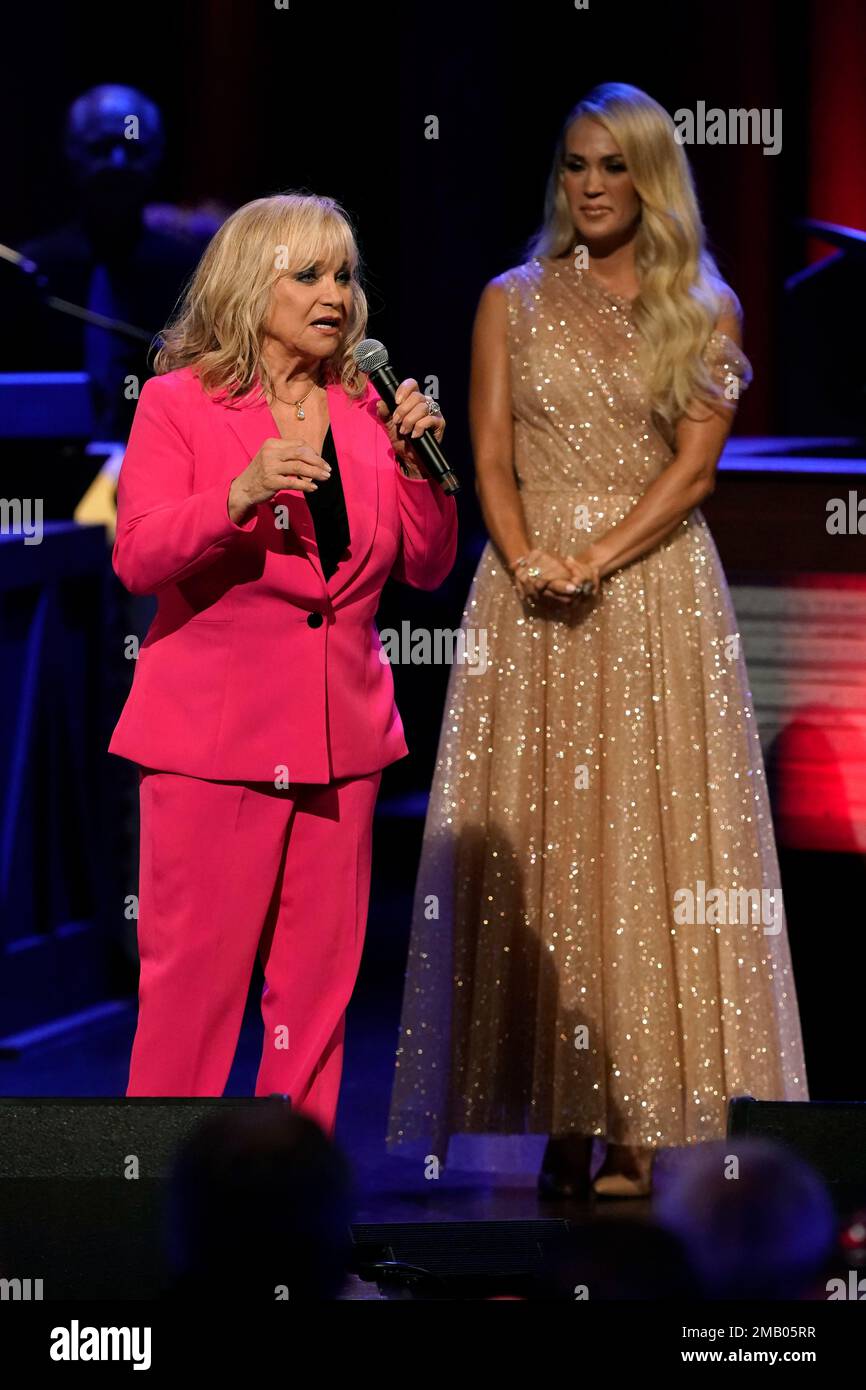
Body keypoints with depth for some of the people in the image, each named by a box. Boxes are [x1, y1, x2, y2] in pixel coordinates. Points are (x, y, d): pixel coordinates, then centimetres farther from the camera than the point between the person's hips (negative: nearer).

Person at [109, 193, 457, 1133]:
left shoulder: (365, 411, 12)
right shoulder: (178, 402, -1)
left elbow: (426, 567, 12)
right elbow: (136, 557, -12)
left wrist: (416, 461, -4)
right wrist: (239, 496, -27)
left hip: (339, 736, 5)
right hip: (213, 733, -5)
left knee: (319, 975, 7)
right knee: (197, 972, -4)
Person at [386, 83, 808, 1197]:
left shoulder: (706, 312, 6)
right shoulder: (513, 302, 9)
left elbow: (694, 466, -3)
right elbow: (491, 460, 3)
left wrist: (597, 558, -15)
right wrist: (528, 560, -14)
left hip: (657, 592, -1)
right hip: (530, 599, 1)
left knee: (651, 839, -3)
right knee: (534, 843, -3)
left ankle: (639, 1124, -1)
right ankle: (564, 1118, -1)